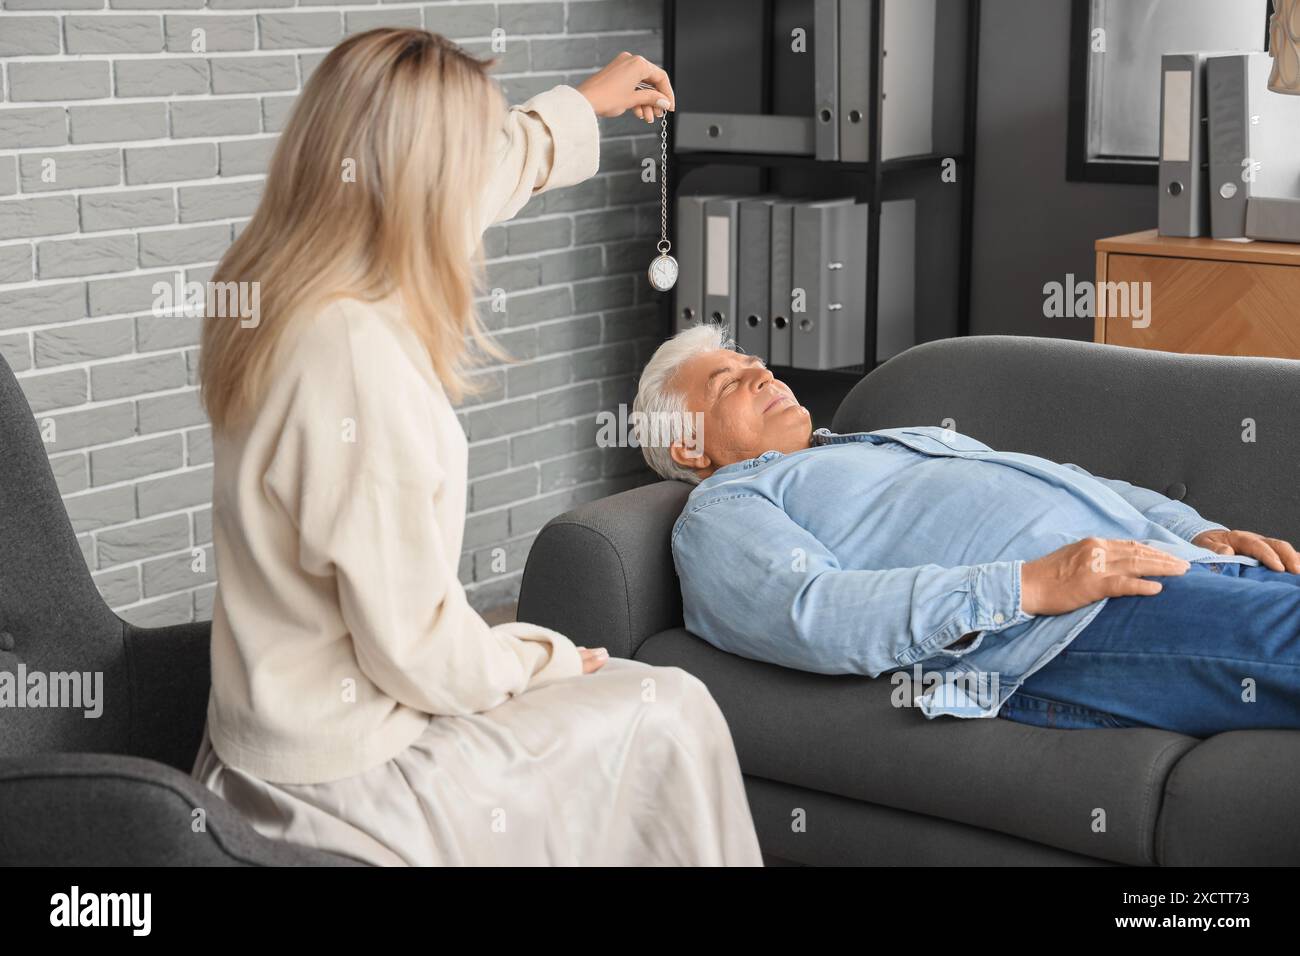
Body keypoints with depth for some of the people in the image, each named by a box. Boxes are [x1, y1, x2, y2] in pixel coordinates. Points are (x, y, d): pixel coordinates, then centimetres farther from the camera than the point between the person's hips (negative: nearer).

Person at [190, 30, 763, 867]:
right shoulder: (359, 359, -30)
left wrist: (584, 105, 34)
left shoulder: (278, 287, -2)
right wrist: (543, 659, -5)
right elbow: (418, 652, -25)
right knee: (669, 715, 6)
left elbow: (464, 181, 19)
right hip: (342, 775, -9)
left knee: (629, 691, 20)